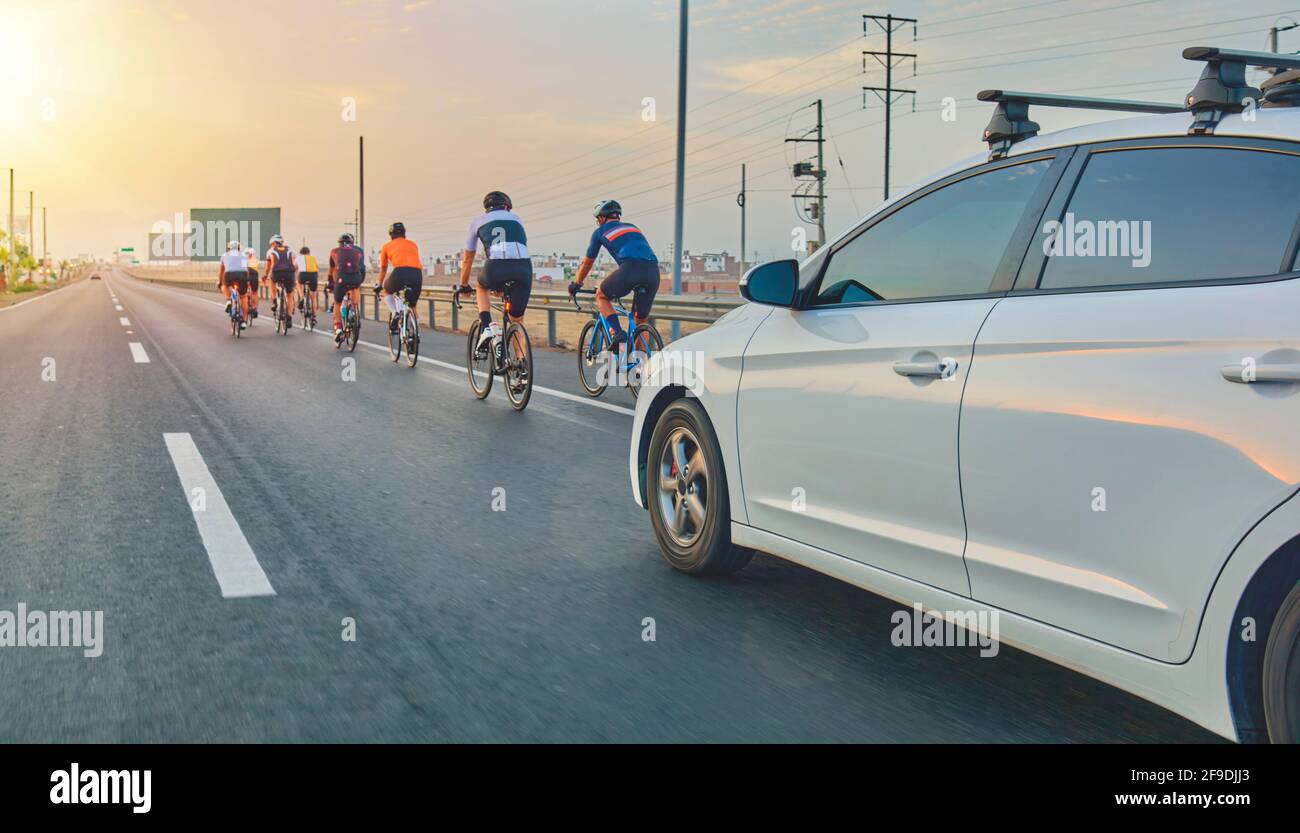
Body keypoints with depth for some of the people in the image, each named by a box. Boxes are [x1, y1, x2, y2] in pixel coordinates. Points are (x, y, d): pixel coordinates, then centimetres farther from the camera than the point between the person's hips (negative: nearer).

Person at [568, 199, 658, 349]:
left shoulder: (600, 232, 22)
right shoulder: (633, 227, 35)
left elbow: (587, 263, 30)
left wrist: (576, 284, 46)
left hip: (630, 268, -4)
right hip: (653, 272, 4)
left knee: (601, 296, 21)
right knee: (640, 321, 19)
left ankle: (618, 333, 2)